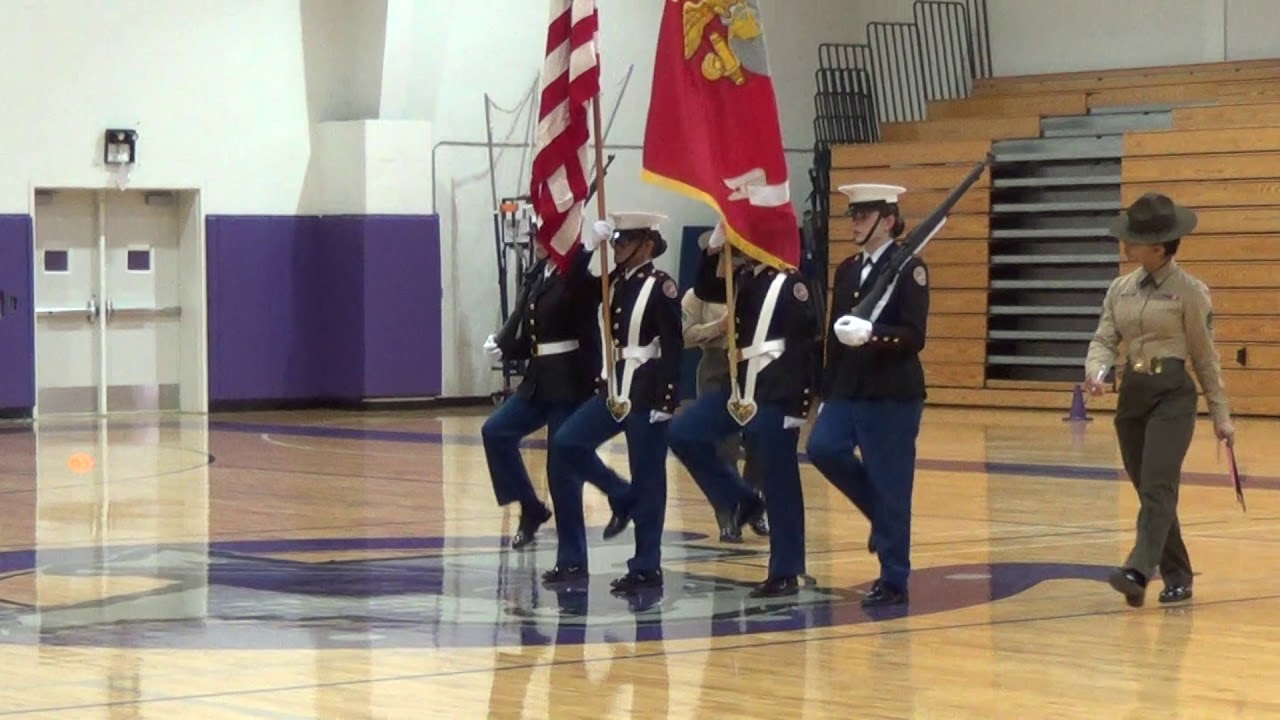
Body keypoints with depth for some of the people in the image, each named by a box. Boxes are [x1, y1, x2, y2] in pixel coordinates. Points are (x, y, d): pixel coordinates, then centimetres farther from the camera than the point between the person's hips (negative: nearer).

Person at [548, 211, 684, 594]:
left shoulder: (661, 286, -11)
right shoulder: (614, 282, 11)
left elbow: (673, 347, -15)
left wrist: (666, 401, -18)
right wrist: (590, 243, -2)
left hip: (646, 390, -8)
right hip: (614, 387, 8)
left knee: (647, 477, -1)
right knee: (566, 443, -3)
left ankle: (647, 567, 6)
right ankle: (622, 501, 14)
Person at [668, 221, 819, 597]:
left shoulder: (790, 282, -10)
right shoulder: (742, 278, 13)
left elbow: (806, 343, -14)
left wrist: (798, 403, -18)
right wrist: (716, 245, -4)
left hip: (776, 392, -8)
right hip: (741, 385, 8)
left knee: (780, 484, -2)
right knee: (684, 434, 0)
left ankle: (785, 573, 5)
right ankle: (740, 501, 11)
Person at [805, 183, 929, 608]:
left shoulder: (908, 268, -7)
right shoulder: (847, 270, 13)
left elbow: (914, 336, -15)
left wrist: (871, 332, -31)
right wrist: (825, 394, 15)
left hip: (892, 394, -7)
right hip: (848, 389, 7)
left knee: (890, 486, -3)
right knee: (823, 448, -12)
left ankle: (893, 580, 6)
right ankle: (883, 515, 11)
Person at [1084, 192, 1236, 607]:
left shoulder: (1189, 291, -5)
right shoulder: (1120, 289, 9)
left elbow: (1205, 357, 0)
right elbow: (1104, 340, 6)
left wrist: (1220, 413, 2)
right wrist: (1096, 371, -17)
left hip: (1173, 394, -6)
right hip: (1131, 394, 6)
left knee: (1158, 487, -18)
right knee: (1148, 491, 8)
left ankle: (1138, 571, -32)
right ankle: (1177, 577, 19)